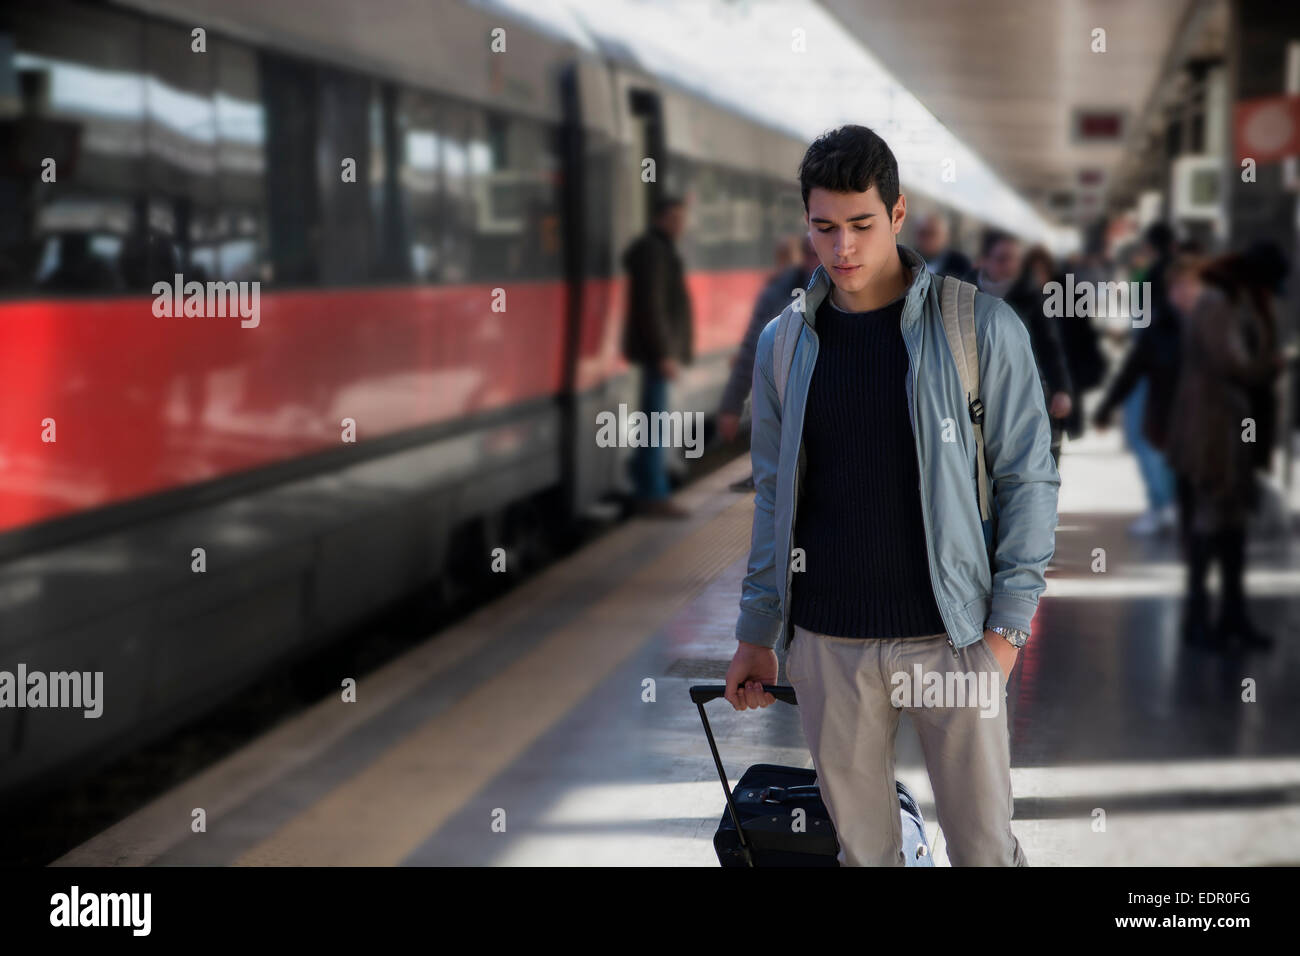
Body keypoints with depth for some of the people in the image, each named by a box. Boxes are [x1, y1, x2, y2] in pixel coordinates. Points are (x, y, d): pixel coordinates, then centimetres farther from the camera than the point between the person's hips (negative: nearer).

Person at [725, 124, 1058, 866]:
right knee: (860, 844, 10)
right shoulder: (784, 343, 6)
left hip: (951, 635, -3)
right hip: (826, 643, 3)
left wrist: (1008, 624, -9)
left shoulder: (982, 326, -4)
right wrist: (756, 634, 11)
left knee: (986, 845, 3)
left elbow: (1029, 479, -3)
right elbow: (774, 494, 12)